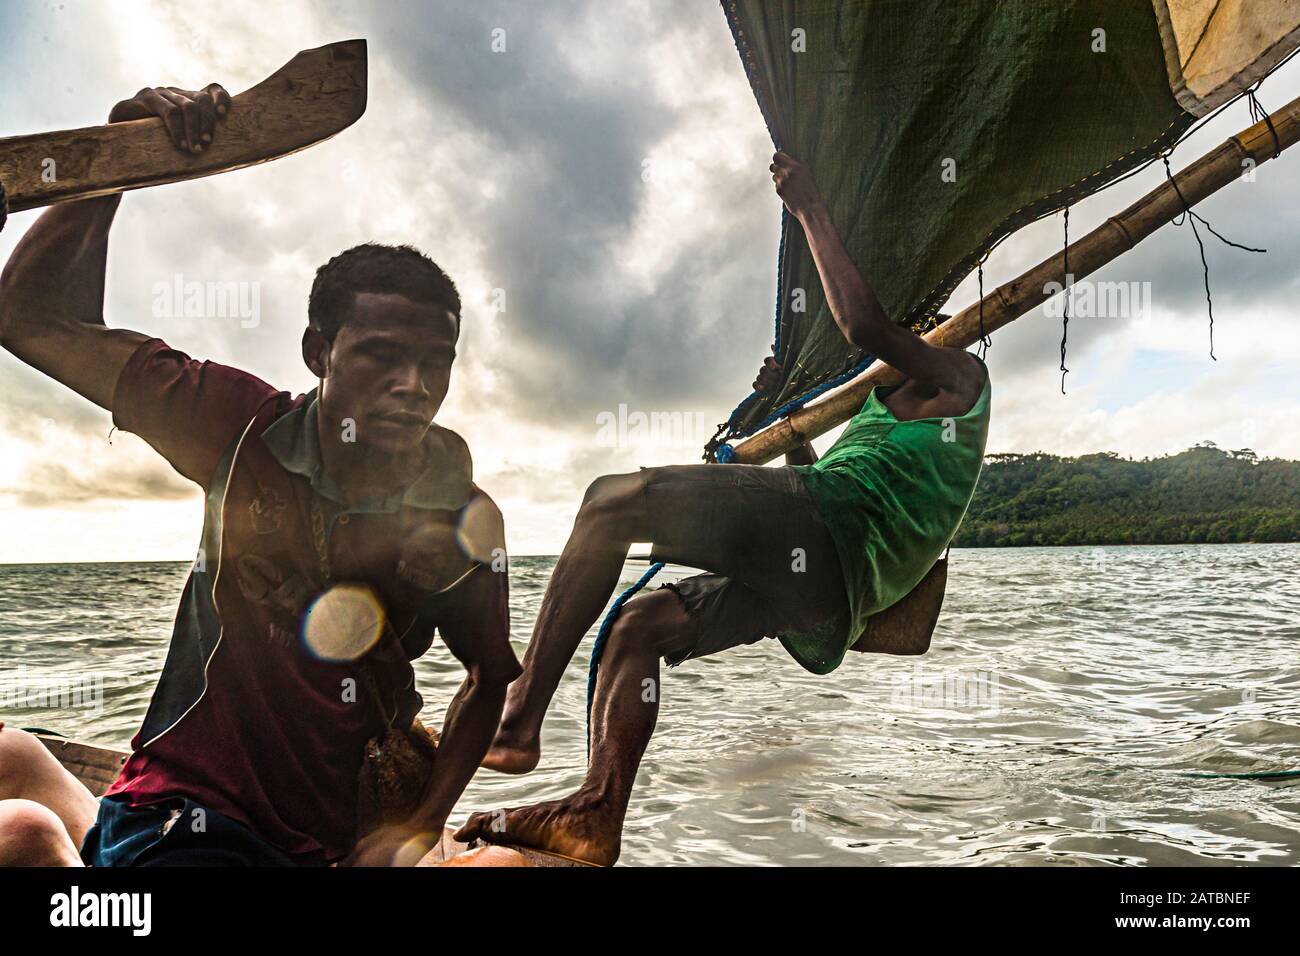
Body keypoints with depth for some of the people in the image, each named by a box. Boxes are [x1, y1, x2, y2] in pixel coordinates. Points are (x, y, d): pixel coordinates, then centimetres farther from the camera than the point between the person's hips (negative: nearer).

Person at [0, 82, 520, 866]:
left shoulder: (467, 522, -9)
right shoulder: (247, 430, -8)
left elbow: (493, 677, 6)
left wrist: (422, 828, -1)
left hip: (320, 847, -2)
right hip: (173, 809, 3)